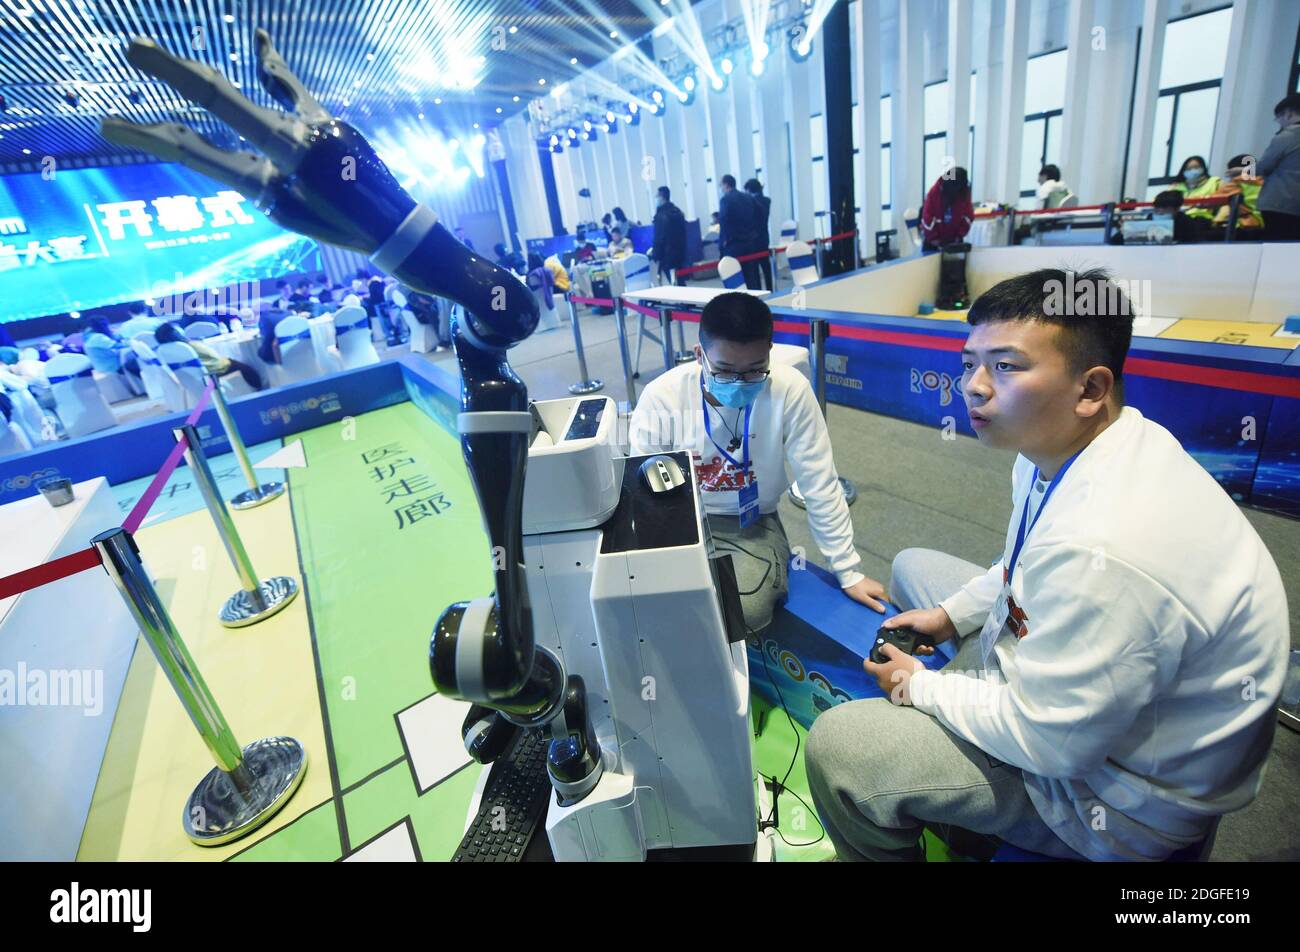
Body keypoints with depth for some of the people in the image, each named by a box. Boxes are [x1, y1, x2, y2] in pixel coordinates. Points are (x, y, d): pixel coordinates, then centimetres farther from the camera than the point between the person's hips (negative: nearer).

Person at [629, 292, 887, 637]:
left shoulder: (790, 390, -19)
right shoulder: (661, 396, -18)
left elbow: (820, 485, -11)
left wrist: (848, 571, -5)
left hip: (752, 524, 0)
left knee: (745, 610, -28)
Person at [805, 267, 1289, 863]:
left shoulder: (1103, 548, -39)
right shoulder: (1056, 446, -8)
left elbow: (1048, 742, -28)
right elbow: (1025, 566, 13)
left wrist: (917, 686, -15)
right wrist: (952, 614, 3)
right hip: (1050, 673, 9)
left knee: (836, 747, -19)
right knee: (912, 567, 17)